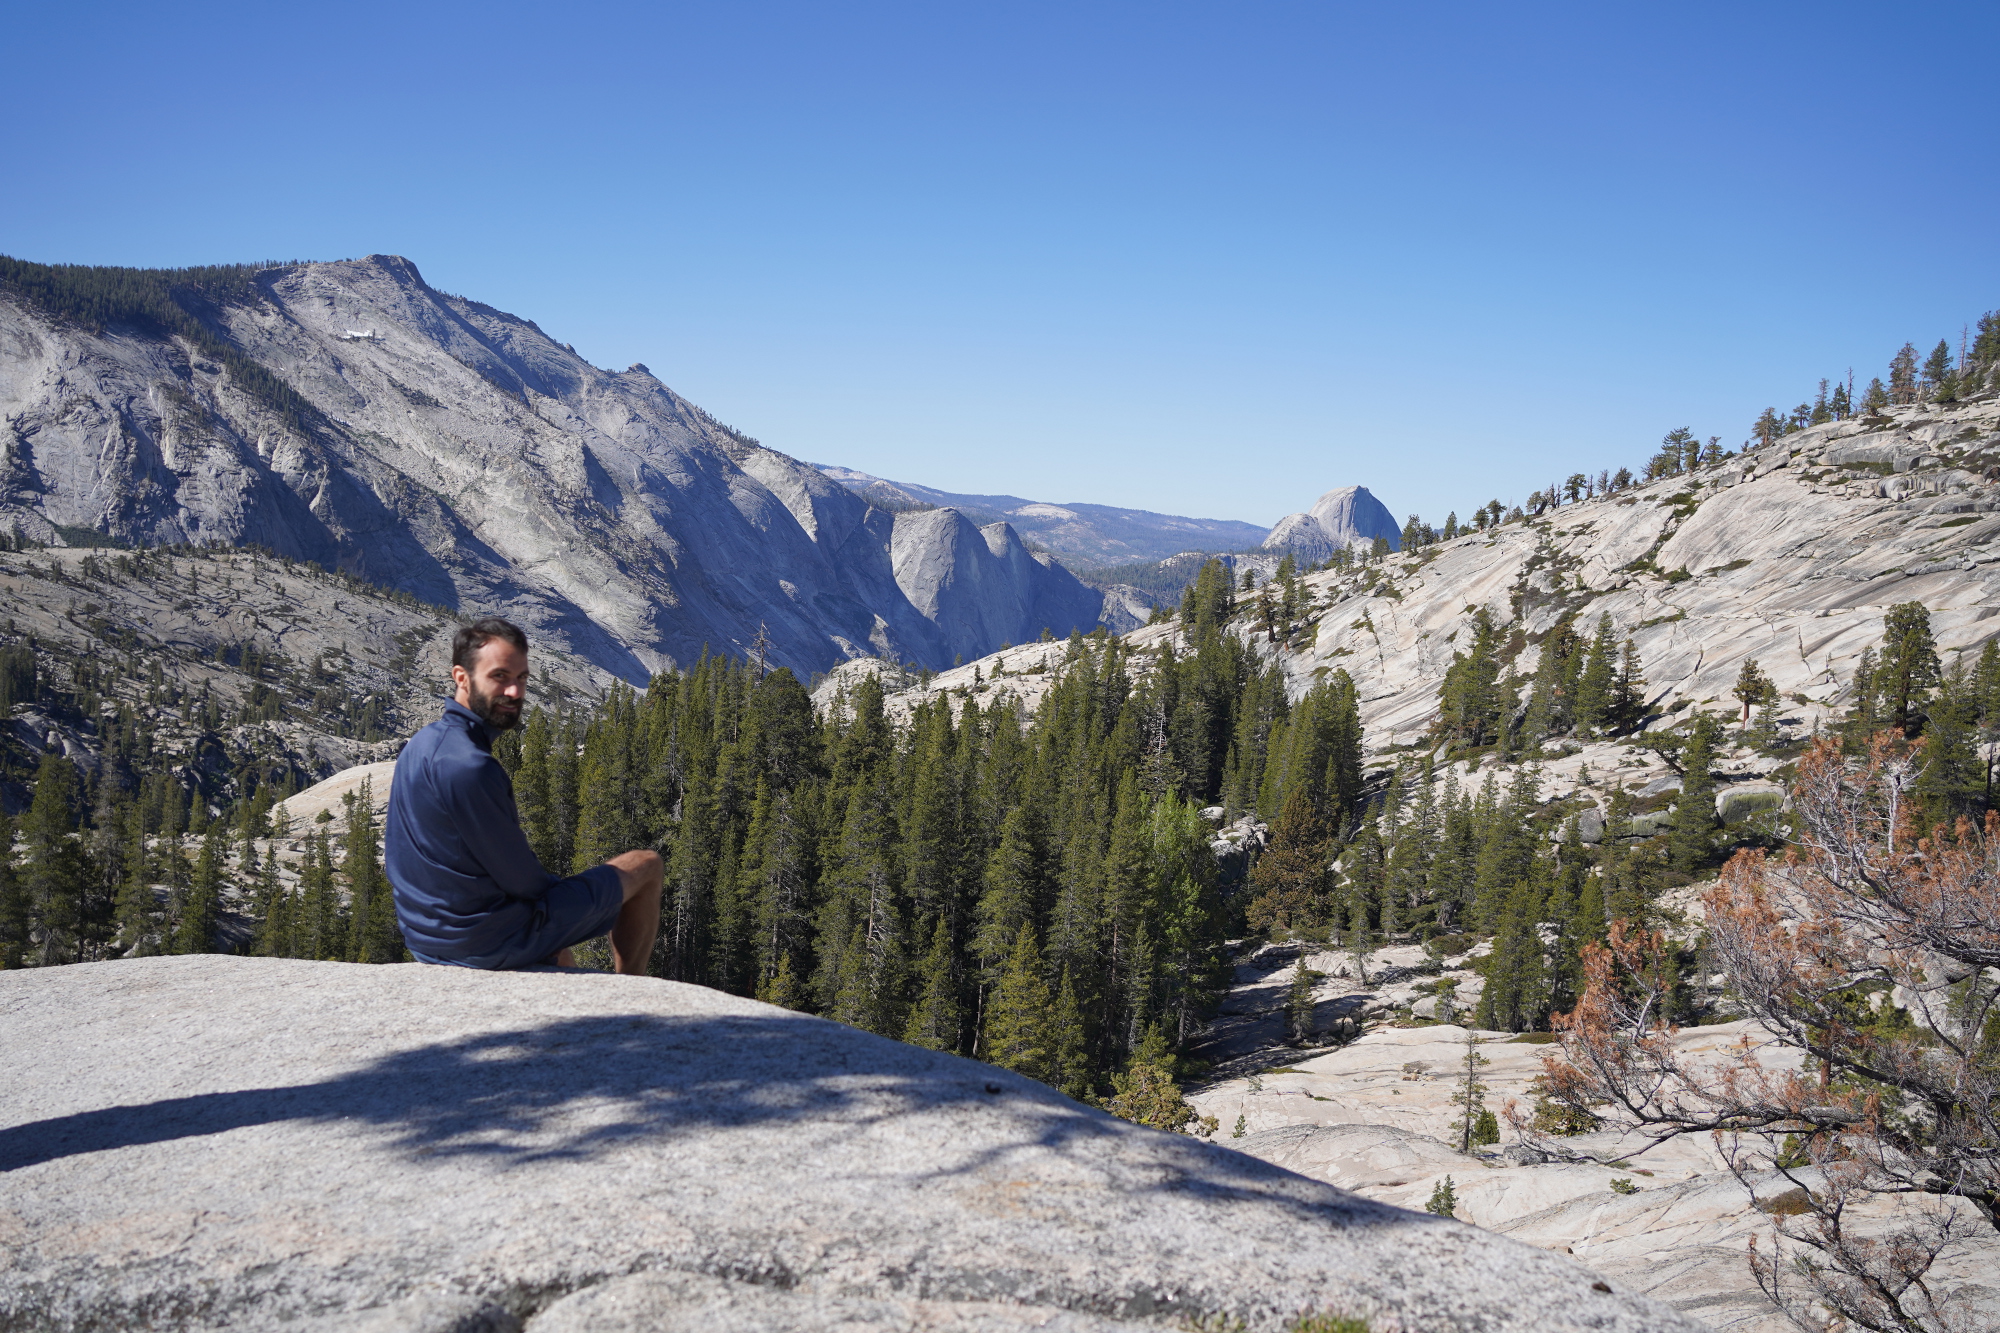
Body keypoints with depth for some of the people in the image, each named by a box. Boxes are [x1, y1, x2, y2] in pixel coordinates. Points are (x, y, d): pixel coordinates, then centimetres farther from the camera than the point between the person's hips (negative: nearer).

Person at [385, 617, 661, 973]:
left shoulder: (420, 745, 2)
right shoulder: (469, 767, -28)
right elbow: (522, 880, -21)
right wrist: (555, 887, 2)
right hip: (490, 940, -9)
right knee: (645, 865, 6)